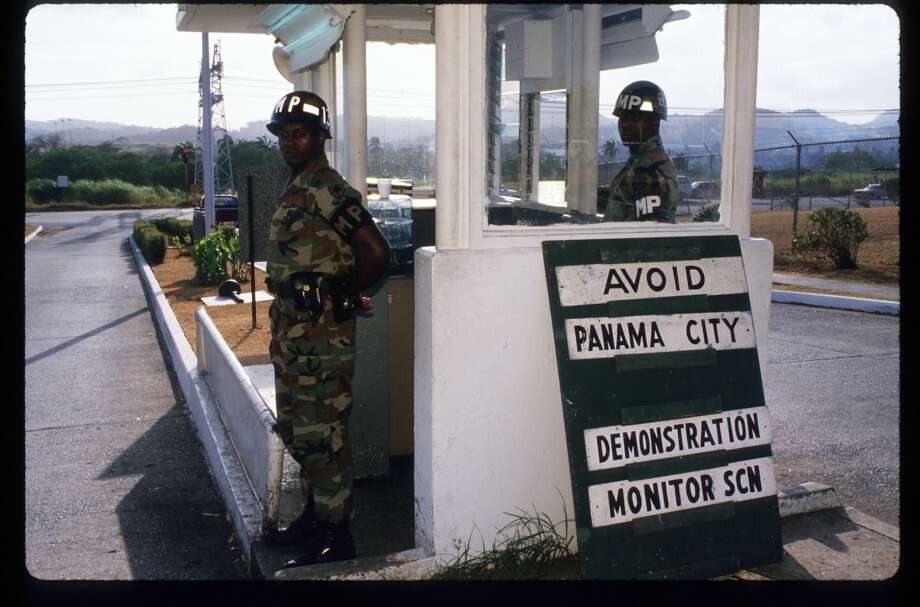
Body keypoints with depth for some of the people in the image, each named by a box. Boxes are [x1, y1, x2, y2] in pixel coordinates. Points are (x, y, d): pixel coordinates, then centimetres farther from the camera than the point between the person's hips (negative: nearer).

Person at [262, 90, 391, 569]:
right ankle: (314, 516, 32)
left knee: (321, 437, -4)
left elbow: (376, 254, -21)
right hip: (291, 328, 10)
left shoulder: (329, 192, -15)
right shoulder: (295, 191, 16)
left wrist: (342, 295, -7)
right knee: (296, 430, 18)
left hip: (321, 332, -10)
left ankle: (335, 537, 7)